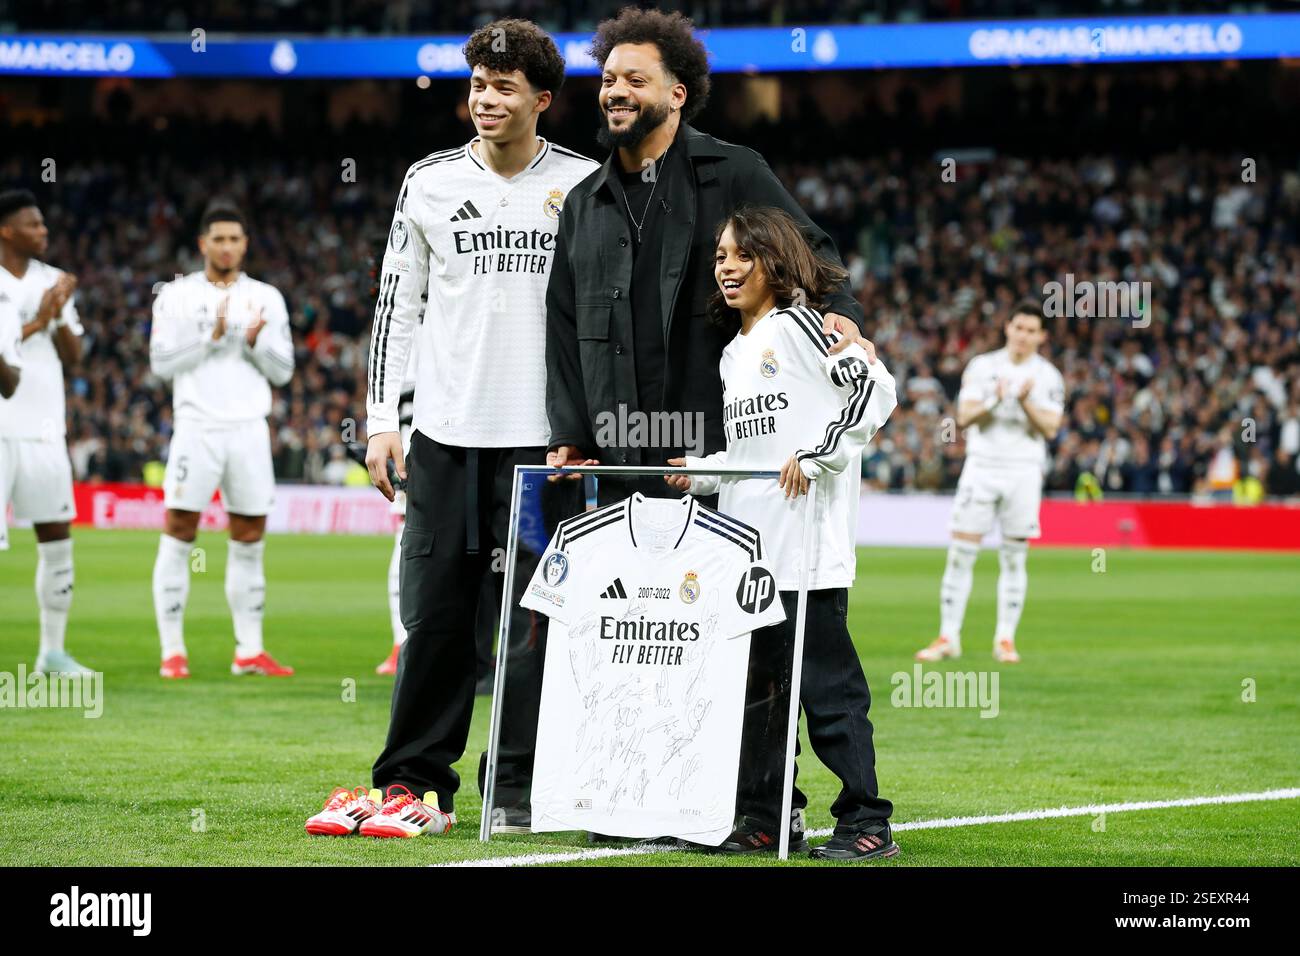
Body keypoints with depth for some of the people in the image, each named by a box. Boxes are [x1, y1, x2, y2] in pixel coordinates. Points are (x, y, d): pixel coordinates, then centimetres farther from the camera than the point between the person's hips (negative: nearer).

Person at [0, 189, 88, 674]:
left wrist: (60, 317, -7)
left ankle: (52, 651, 13)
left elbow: (73, 357, 9)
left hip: (45, 429, 6)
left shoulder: (53, 281, 12)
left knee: (57, 540, 5)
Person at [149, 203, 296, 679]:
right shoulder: (177, 296, 3)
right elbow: (162, 363, -6)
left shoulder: (266, 298, 10)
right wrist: (212, 338, -16)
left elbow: (283, 371, 7)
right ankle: (172, 651, -2)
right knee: (178, 536, -6)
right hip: (197, 428, -3)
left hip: (249, 429, 3)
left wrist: (256, 343, -12)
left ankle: (249, 650, 11)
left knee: (250, 540, 5)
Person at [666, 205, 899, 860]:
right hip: (746, 547, 9)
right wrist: (700, 472, 12)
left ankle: (866, 822, -3)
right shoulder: (732, 354, 20)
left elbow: (876, 389, -15)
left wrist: (818, 454, -18)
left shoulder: (799, 325, -5)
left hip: (807, 545, -8)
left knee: (827, 682, -7)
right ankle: (765, 817, 16)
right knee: (754, 685, 9)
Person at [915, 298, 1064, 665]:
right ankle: (948, 637, 1)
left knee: (1014, 558, 1)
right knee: (961, 553, -4)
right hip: (982, 466, 0)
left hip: (1024, 471, 0)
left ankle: (1005, 639, 7)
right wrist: (993, 402, -22)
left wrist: (1026, 403, -21)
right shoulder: (982, 366, 5)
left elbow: (1050, 428, -5)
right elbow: (965, 416, -4)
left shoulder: (1048, 376, 4)